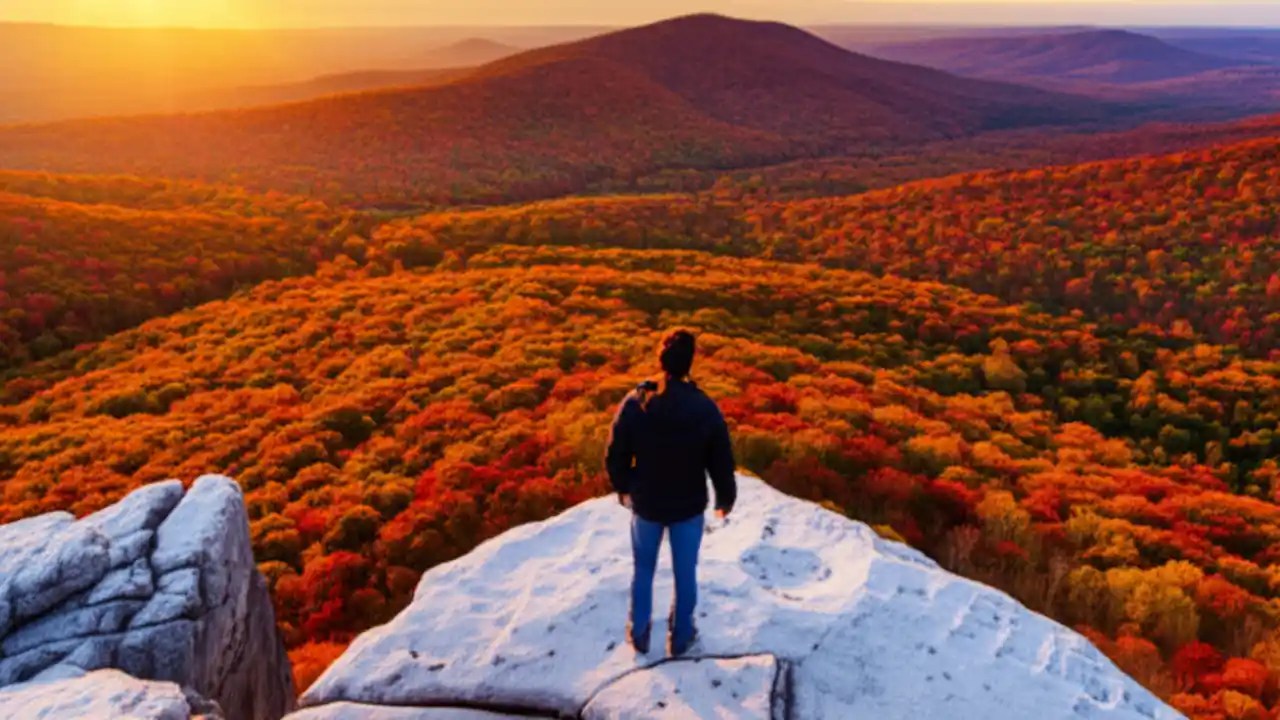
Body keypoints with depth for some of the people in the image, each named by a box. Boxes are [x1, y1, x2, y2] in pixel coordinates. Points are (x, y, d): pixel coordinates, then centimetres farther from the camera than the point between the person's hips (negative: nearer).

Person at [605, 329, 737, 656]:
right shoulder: (705, 408, -19)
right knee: (685, 573, 18)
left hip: (645, 504, 1)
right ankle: (681, 636, 33)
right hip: (689, 506, -1)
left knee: (643, 570, 21)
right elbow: (721, 463, -11)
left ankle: (639, 633, 35)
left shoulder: (634, 403, -16)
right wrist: (725, 499, 8)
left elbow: (616, 456, -6)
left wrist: (623, 488, 13)